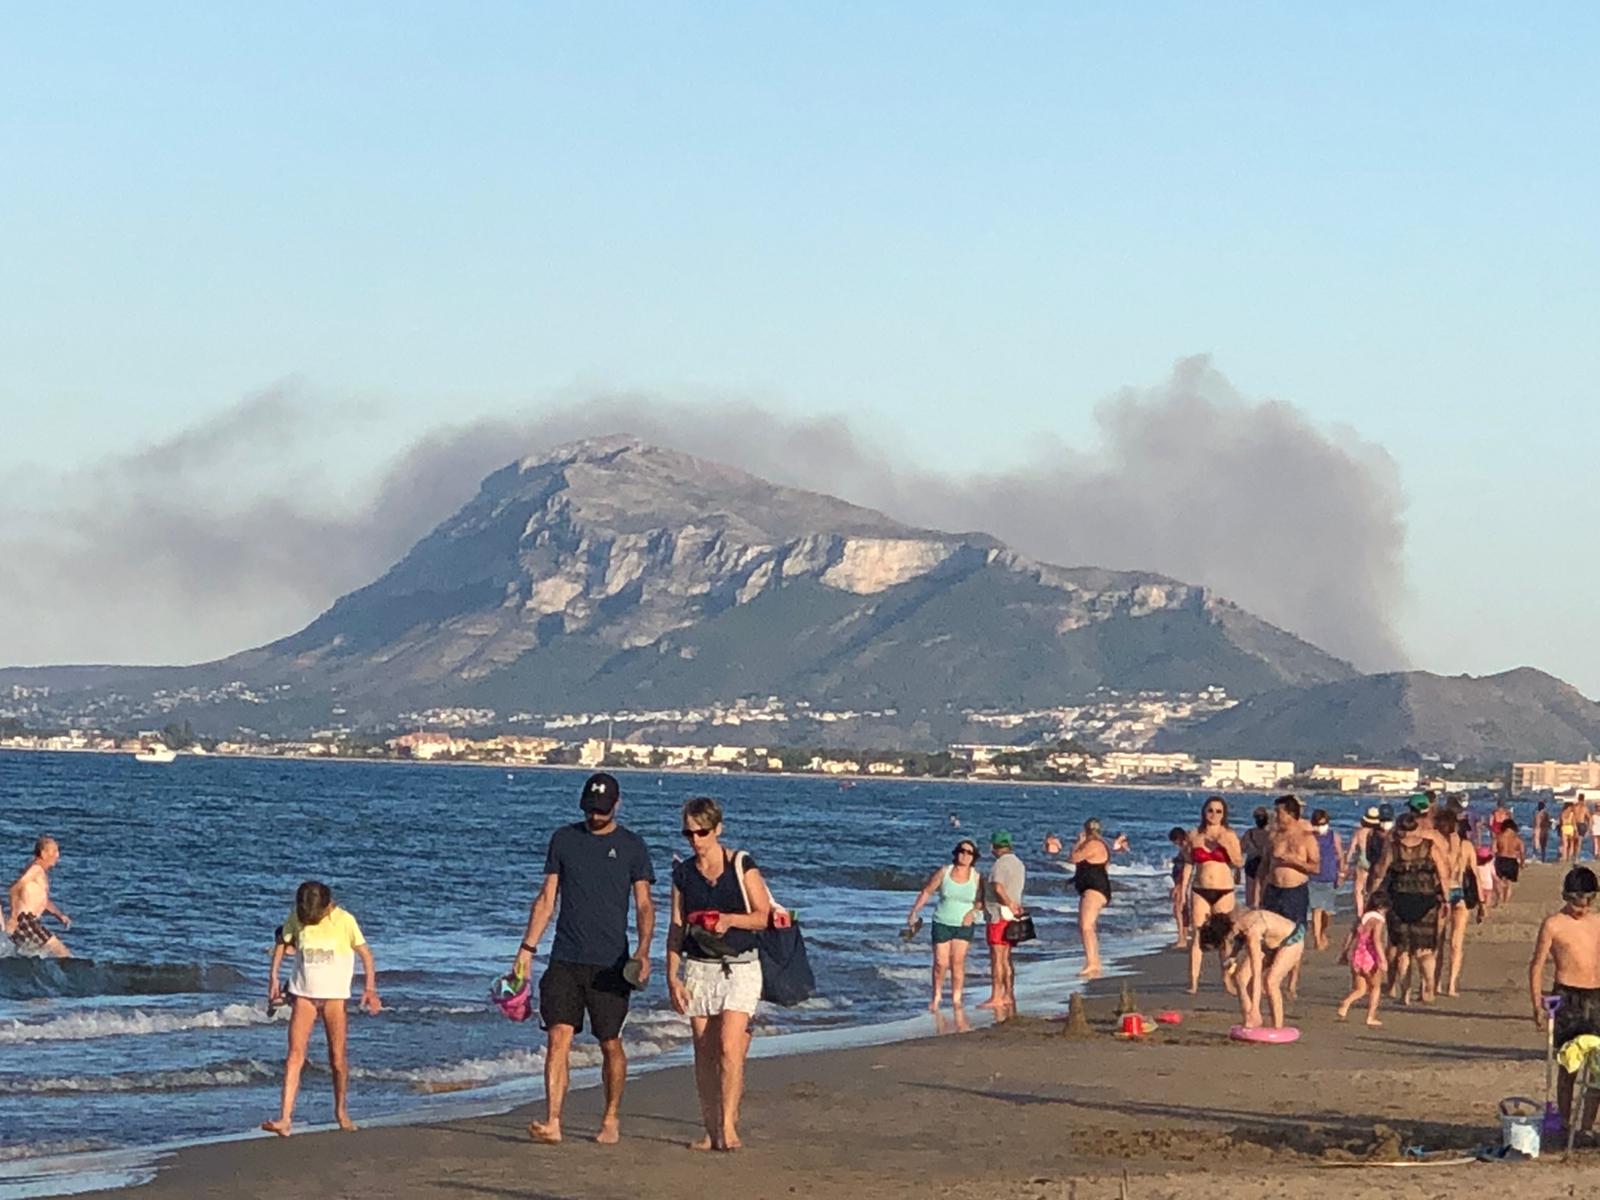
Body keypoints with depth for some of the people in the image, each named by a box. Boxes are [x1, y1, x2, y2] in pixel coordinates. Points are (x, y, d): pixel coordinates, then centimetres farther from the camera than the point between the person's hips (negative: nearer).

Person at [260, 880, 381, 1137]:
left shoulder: (345, 921, -10)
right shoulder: (296, 919, -4)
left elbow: (365, 952, -3)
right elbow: (282, 943, 13)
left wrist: (370, 988, -10)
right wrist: (273, 977, 8)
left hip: (335, 995, -1)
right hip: (304, 995, 1)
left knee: (338, 1057, 4)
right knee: (295, 1054, -10)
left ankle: (341, 1110, 27)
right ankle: (285, 1118, -16)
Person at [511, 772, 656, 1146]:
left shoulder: (631, 846, 3)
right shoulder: (563, 840, 10)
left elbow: (644, 905, 2)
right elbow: (546, 899, 12)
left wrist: (643, 950, -14)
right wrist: (527, 948, 5)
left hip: (609, 962, -1)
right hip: (565, 959, 1)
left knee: (610, 1044, 5)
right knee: (558, 1038, -10)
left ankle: (611, 1119, 21)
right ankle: (552, 1122, -15)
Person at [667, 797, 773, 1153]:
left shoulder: (742, 866, -1)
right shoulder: (683, 873, 8)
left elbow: (764, 916, -1)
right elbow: (676, 927, 9)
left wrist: (730, 919, -19)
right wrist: (672, 976, 3)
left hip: (740, 967, -3)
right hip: (698, 967, 3)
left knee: (730, 1048, -15)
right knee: (704, 1053, 3)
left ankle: (729, 1125, -12)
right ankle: (711, 1130, 8)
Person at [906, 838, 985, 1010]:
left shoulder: (977, 878, -2)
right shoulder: (943, 872, -3)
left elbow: (981, 901, 4)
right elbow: (926, 892, 3)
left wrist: (973, 911, -15)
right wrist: (914, 912, 1)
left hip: (964, 925, 0)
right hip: (942, 923, 0)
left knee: (958, 961, -7)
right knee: (940, 963, -1)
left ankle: (956, 998, -1)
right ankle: (937, 995, 17)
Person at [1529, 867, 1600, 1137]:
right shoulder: (1553, 924, -2)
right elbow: (1537, 965, 0)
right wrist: (1537, 1005, -6)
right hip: (1567, 998, -4)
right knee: (1568, 1066, 0)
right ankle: (1565, 1124, 8)